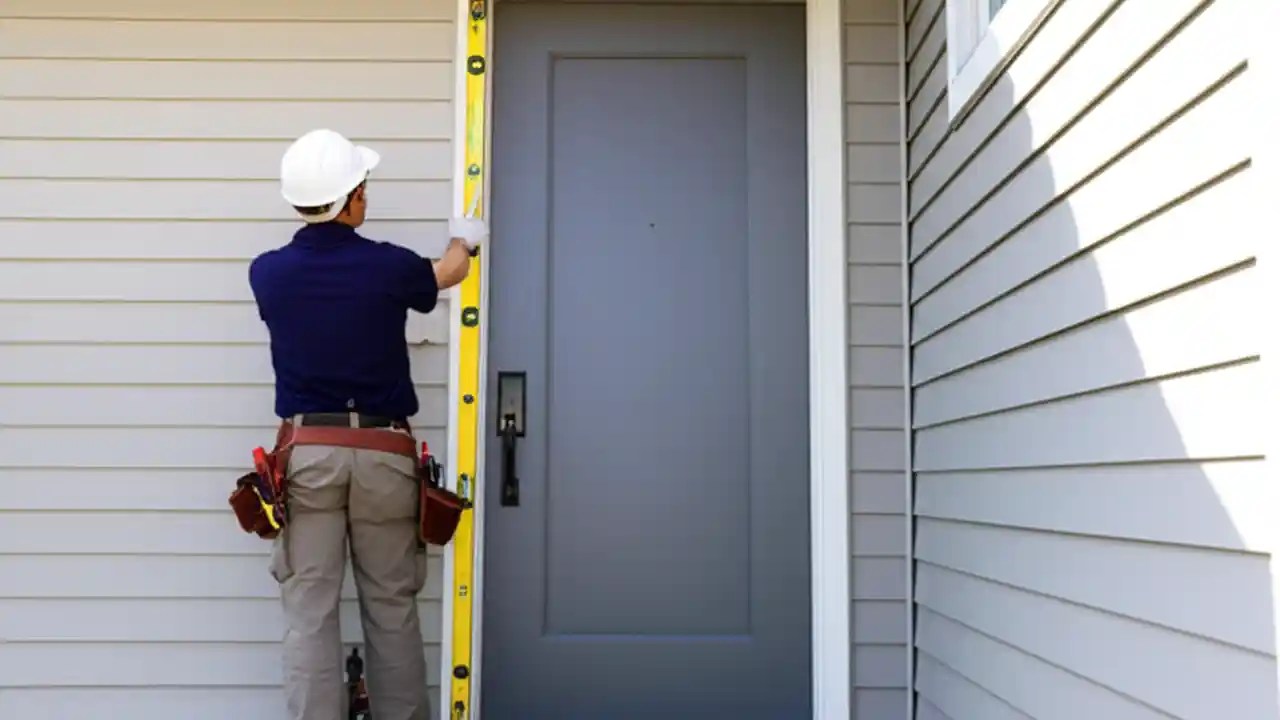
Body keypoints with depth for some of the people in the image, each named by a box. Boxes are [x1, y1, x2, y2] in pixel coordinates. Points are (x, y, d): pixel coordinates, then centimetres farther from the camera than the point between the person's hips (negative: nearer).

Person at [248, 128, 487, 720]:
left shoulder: (267, 272, -1)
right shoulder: (389, 266, -7)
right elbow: (445, 274, 17)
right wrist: (463, 241, 41)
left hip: (307, 453, 1)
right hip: (383, 454, -1)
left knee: (309, 611, 3)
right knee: (392, 609, 11)